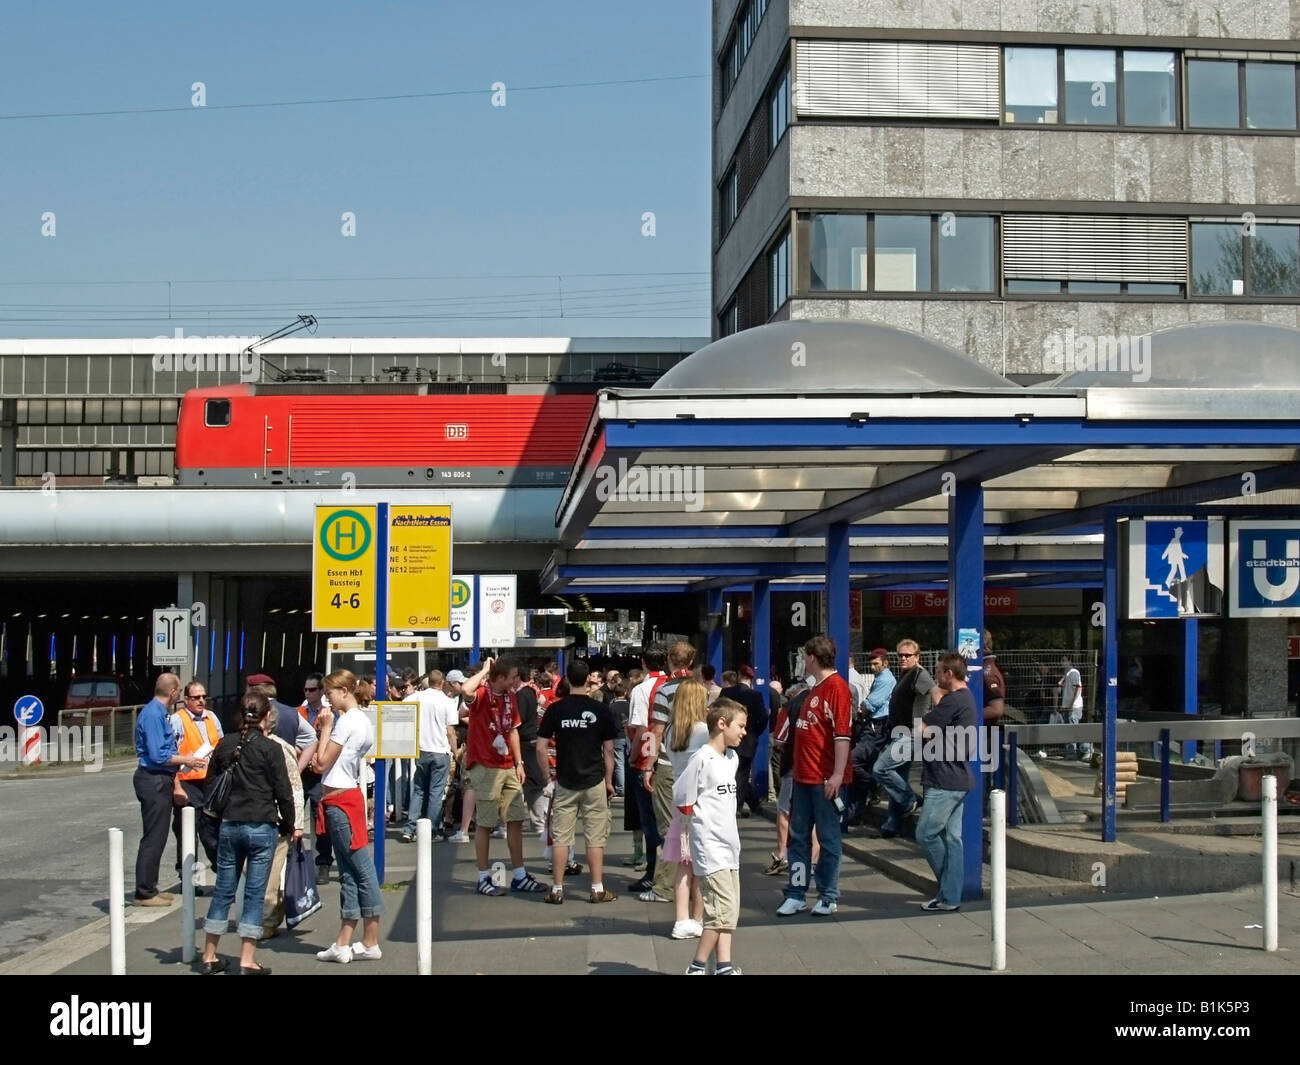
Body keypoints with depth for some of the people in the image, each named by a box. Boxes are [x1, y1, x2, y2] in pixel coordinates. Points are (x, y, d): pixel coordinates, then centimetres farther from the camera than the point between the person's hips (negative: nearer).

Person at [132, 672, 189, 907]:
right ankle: (144, 893, 1)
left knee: (157, 837, 15)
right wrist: (187, 760, -12)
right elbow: (158, 755, -22)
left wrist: (184, 759, 20)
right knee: (153, 838, -5)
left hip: (160, 781, 11)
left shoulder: (158, 712, 14)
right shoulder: (153, 714, -18)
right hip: (154, 781, -11)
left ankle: (149, 888, 23)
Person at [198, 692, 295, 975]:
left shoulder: (225, 744, 5)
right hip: (262, 827, -4)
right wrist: (289, 827, 7)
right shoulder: (270, 748, -8)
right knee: (254, 894, 1)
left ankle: (209, 957, 17)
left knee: (223, 891, 12)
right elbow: (283, 792, -6)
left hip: (229, 826, 4)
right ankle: (247, 962, 2)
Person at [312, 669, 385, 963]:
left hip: (340, 801, -10)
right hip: (347, 797, 10)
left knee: (361, 870, -5)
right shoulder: (362, 721, 15)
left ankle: (370, 943, 0)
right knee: (348, 873, 9)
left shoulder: (346, 721, -15)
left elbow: (322, 763, -13)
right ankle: (343, 944, 13)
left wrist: (325, 727, -7)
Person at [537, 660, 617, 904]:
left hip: (565, 783, 0)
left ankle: (557, 890, 8)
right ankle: (597, 889, 7)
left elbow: (541, 747, -5)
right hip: (594, 782, 0)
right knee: (595, 837, 6)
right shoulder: (601, 710, -5)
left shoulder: (555, 710, -4)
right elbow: (608, 750, -1)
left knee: (561, 837, 6)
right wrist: (609, 781, 9)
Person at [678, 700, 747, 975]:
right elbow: (682, 801, -12)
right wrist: (705, 816, -2)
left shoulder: (732, 758, 10)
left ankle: (724, 965, 14)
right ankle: (697, 967, -1)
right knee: (723, 910, -11)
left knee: (729, 911, 9)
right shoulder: (702, 759, -16)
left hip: (729, 844, 9)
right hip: (710, 846, -9)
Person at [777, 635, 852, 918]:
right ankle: (796, 895, 15)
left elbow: (842, 733, -19)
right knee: (798, 837, 10)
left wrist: (838, 775, -24)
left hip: (826, 779, -9)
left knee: (829, 839, 1)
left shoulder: (837, 687, -13)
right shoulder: (815, 689, 17)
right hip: (803, 776, 9)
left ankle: (828, 897, 10)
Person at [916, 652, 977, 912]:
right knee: (951, 837, 9)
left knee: (926, 833, -4)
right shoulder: (966, 699, 17)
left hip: (945, 781, -10)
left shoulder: (953, 701, -17)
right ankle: (950, 896, 11)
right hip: (958, 780, 10)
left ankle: (948, 894, 5)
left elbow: (923, 731, -16)